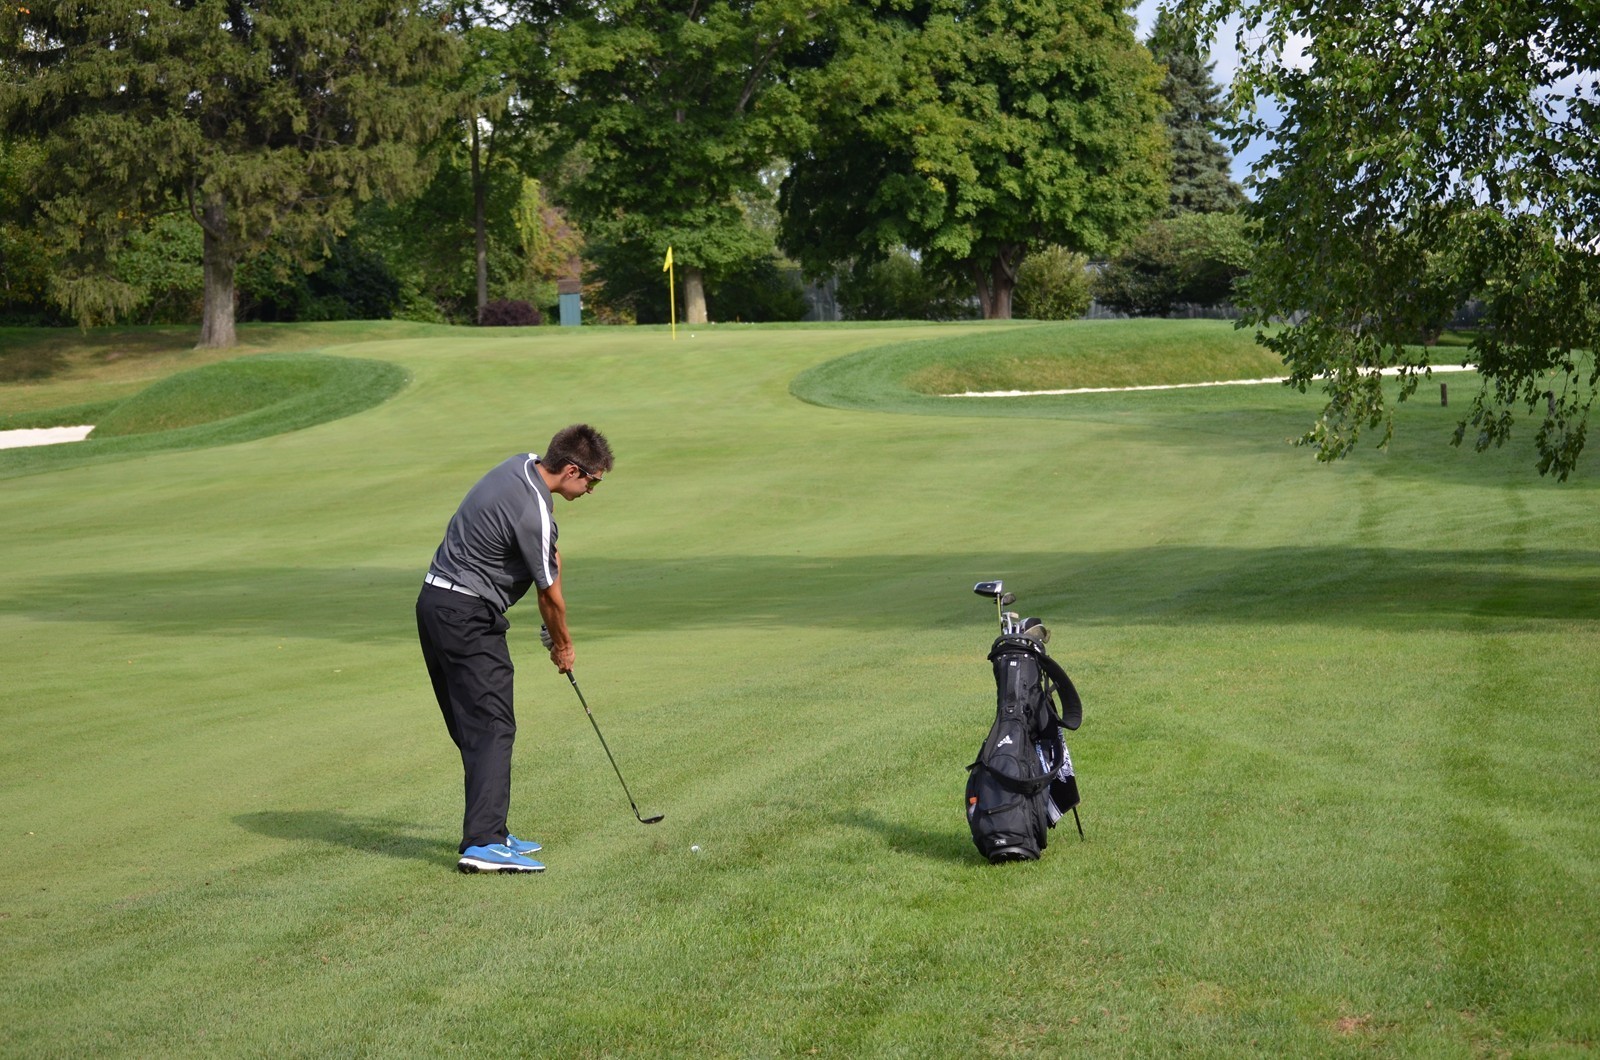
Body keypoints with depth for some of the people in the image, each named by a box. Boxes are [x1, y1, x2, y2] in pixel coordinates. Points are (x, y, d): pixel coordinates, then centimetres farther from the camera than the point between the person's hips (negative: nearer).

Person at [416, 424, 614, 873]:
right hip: (469, 616, -10)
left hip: (435, 601, 10)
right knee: (492, 728, -12)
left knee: (473, 728, 13)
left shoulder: (522, 465, 6)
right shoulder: (533, 512, -22)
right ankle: (483, 843, -19)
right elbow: (550, 594, -7)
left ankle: (487, 831, 18)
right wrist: (563, 646, 9)